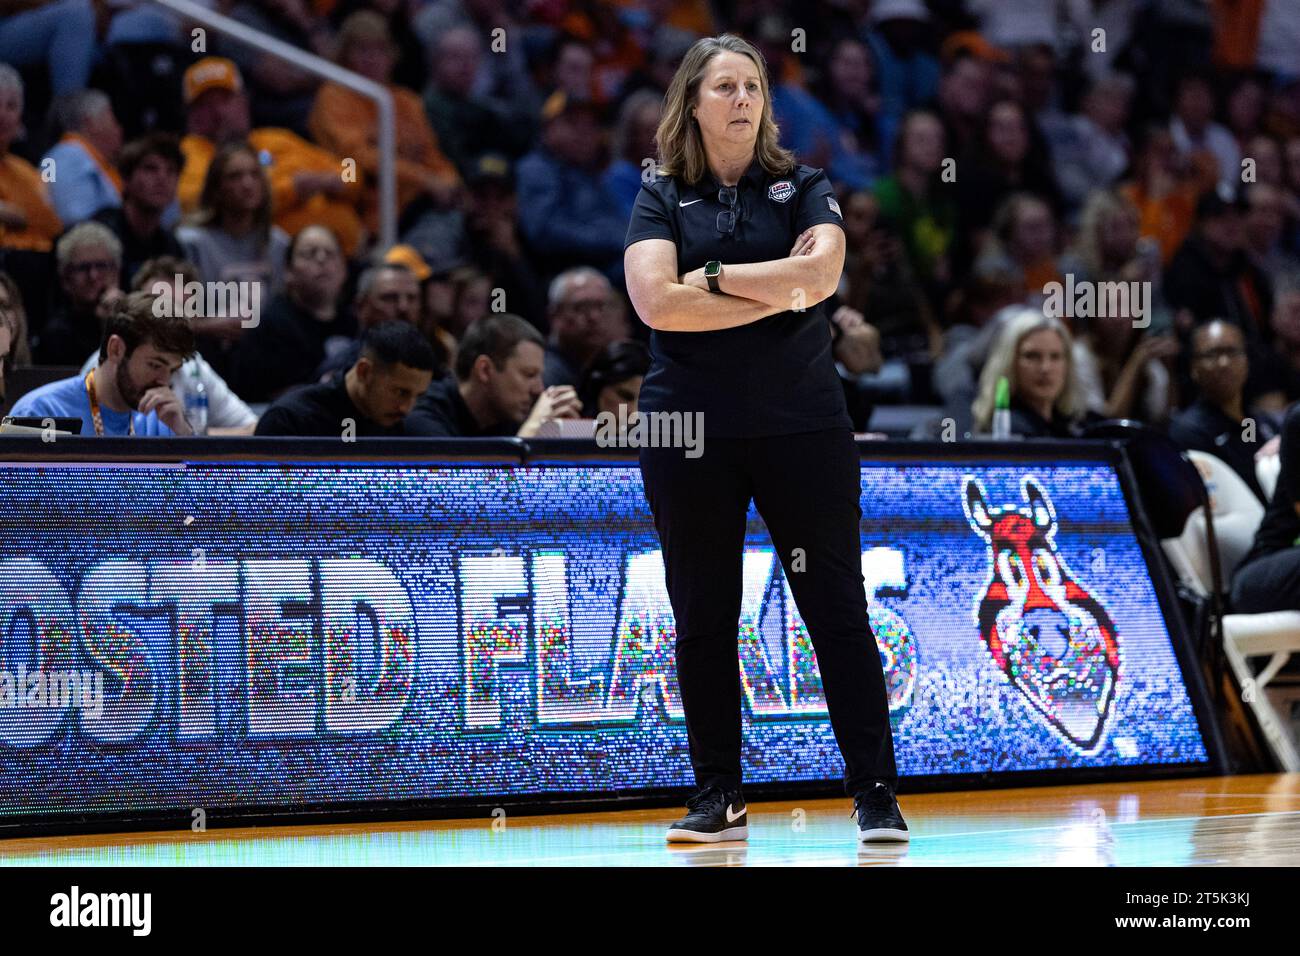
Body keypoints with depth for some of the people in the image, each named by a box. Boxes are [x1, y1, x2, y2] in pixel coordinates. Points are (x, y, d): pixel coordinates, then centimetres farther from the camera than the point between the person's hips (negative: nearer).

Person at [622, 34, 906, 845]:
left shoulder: (803, 188, 6)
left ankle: (876, 794, 1)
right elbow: (656, 301, -12)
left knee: (837, 607, -2)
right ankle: (720, 799, 14)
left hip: (803, 423, -1)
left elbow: (823, 273, -13)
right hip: (691, 432, 1)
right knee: (703, 618, 5)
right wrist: (777, 291, -11)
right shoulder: (661, 200, 5)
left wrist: (714, 275, -11)